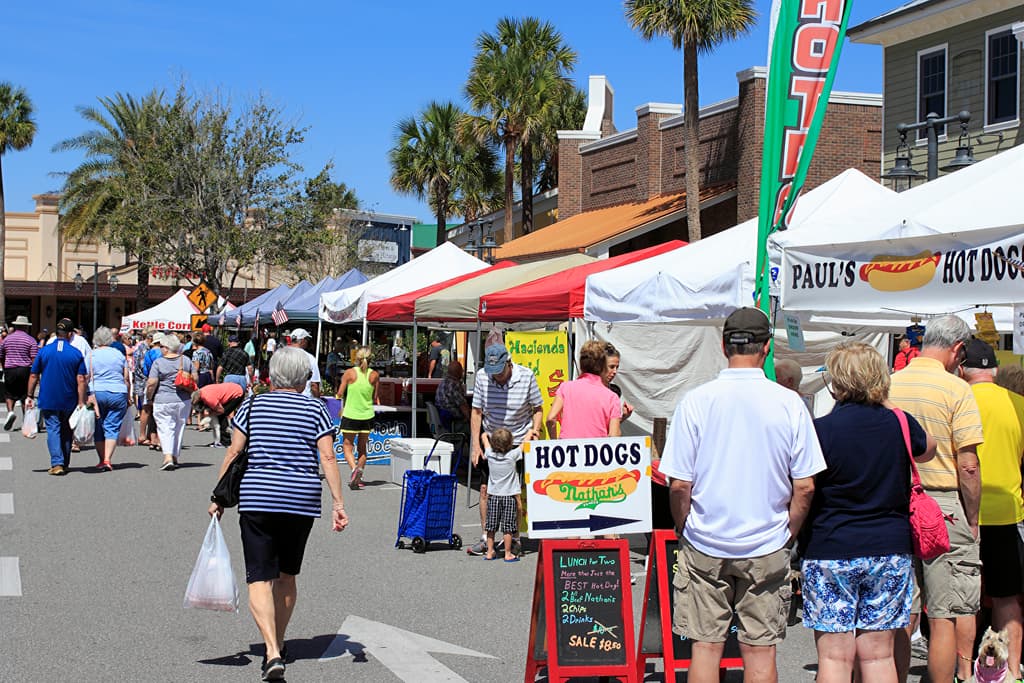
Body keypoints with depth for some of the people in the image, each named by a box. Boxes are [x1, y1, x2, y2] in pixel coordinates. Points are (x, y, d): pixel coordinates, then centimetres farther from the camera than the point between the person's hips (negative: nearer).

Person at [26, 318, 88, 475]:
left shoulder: (44, 351, -1)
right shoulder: (76, 353, -4)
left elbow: (33, 376, 2)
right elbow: (81, 380, -8)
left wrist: (30, 396, 10)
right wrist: (81, 402, -5)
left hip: (48, 400, -1)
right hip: (69, 401, 1)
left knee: (53, 430, -2)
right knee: (66, 431, 15)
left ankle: (57, 463, -16)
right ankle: (65, 464, 22)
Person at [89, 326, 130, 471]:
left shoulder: (91, 355, 2)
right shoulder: (119, 354, 7)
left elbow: (87, 378, -3)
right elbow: (127, 378, 8)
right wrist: (128, 398, 15)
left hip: (97, 393, -1)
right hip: (118, 394, 1)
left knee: (98, 428, 10)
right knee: (112, 428, 1)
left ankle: (102, 460, 11)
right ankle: (107, 460, -10)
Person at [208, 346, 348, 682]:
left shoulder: (253, 405, 6)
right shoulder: (316, 410, 5)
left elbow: (233, 453, 3)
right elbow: (327, 458, -4)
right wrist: (338, 503, -5)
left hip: (257, 499, -2)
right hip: (301, 502, 2)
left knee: (260, 579, -4)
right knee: (287, 575, 19)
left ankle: (272, 653, -20)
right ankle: (278, 644, 31)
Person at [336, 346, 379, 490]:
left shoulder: (350, 373, -9)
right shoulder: (374, 375, -4)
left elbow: (340, 394, -6)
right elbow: (376, 398, 2)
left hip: (350, 415, -3)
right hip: (367, 415, 3)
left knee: (347, 447, 5)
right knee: (363, 448, 16)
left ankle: (354, 469, -20)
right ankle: (358, 478, 15)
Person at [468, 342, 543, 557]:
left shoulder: (526, 376, -12)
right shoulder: (482, 377, -7)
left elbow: (538, 409, 0)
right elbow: (476, 412, 2)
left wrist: (533, 431, -15)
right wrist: (476, 445, -2)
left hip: (518, 442, -2)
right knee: (486, 488, 2)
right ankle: (486, 538, 12)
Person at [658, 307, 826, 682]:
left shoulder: (695, 401, -7)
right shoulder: (788, 403, -5)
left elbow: (679, 485, -7)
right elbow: (805, 487, -4)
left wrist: (685, 531, 9)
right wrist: (786, 536, 10)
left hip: (705, 546, 0)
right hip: (766, 549, 0)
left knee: (705, 646, 8)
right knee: (760, 651, 7)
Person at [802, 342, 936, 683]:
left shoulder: (819, 430, -11)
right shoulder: (899, 424, -1)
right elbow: (927, 450, 21)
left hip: (830, 550, -3)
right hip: (890, 549, 3)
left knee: (835, 655, 1)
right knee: (879, 653, 10)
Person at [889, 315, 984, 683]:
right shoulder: (956, 389, -10)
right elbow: (968, 467, -13)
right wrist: (972, 521, -2)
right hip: (943, 506, -5)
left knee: (901, 616, 11)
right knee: (946, 616, 2)